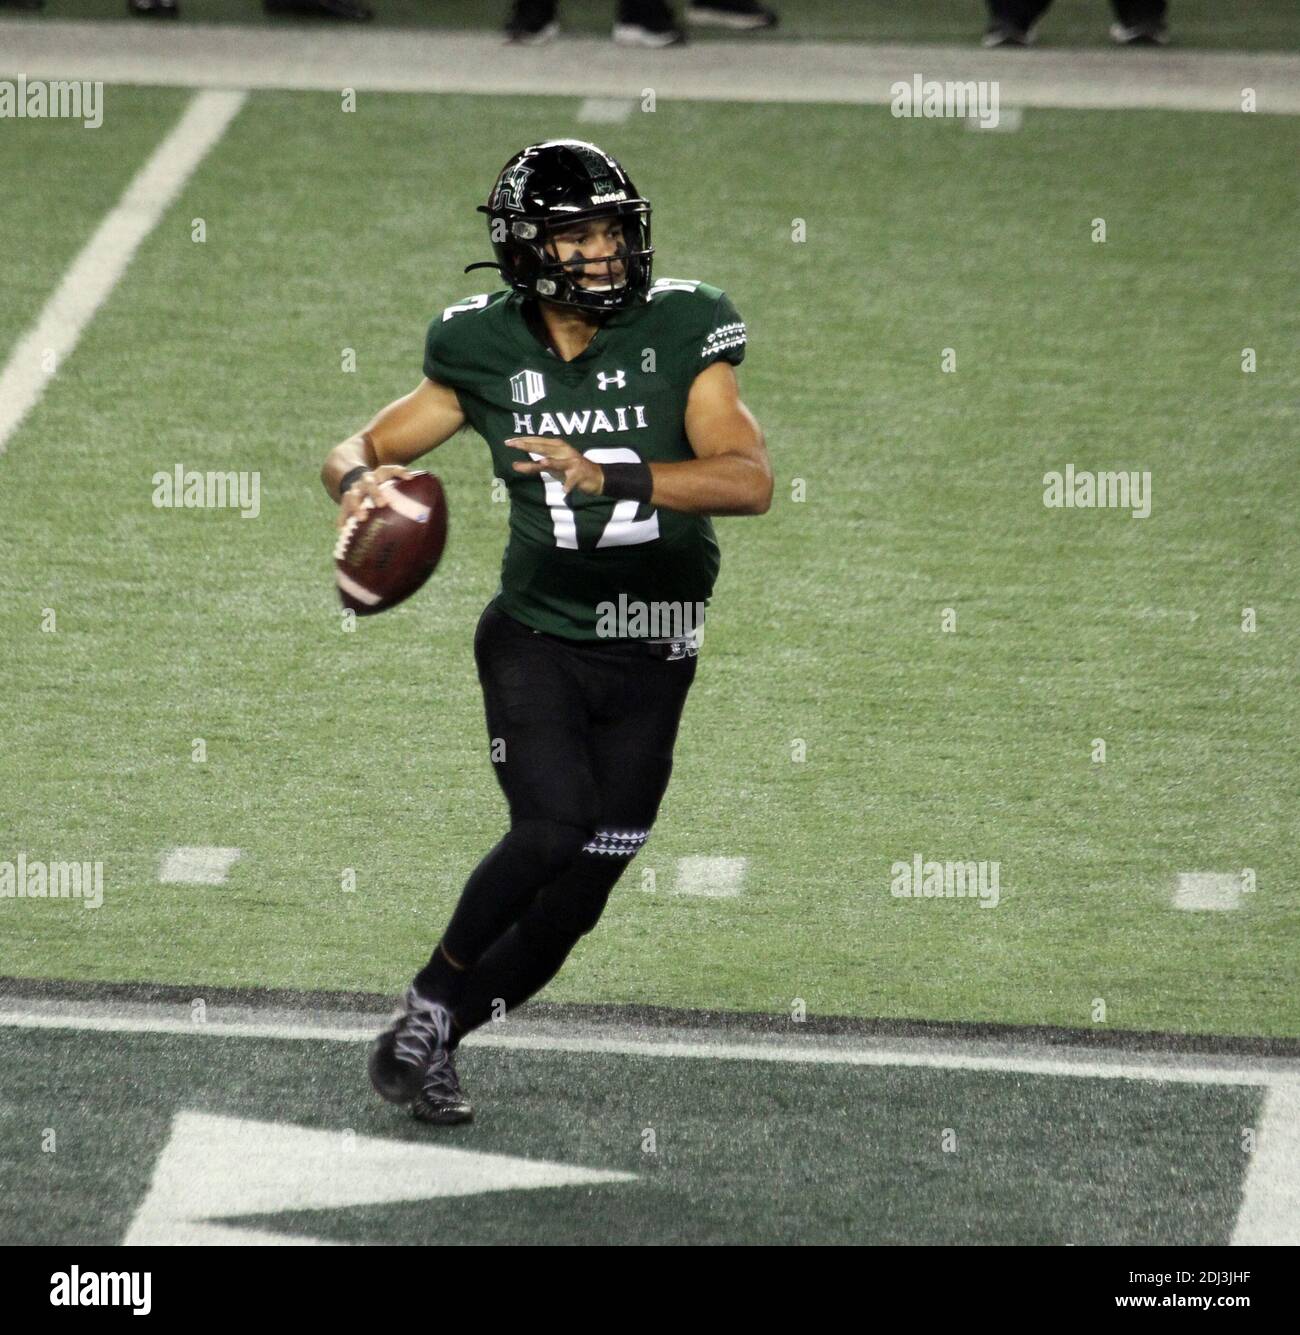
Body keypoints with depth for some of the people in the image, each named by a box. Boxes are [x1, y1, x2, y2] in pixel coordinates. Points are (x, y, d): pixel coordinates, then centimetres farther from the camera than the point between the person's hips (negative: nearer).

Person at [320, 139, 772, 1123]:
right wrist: (361, 481, -21)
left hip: (651, 662, 1)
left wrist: (605, 476, -37)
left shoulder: (681, 332, -11)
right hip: (538, 637, -1)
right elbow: (357, 453, 5)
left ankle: (430, 1042, 26)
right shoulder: (487, 353, -5)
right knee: (554, 828, -25)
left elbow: (750, 480, -23)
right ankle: (428, 1010, -4)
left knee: (573, 901, 5)